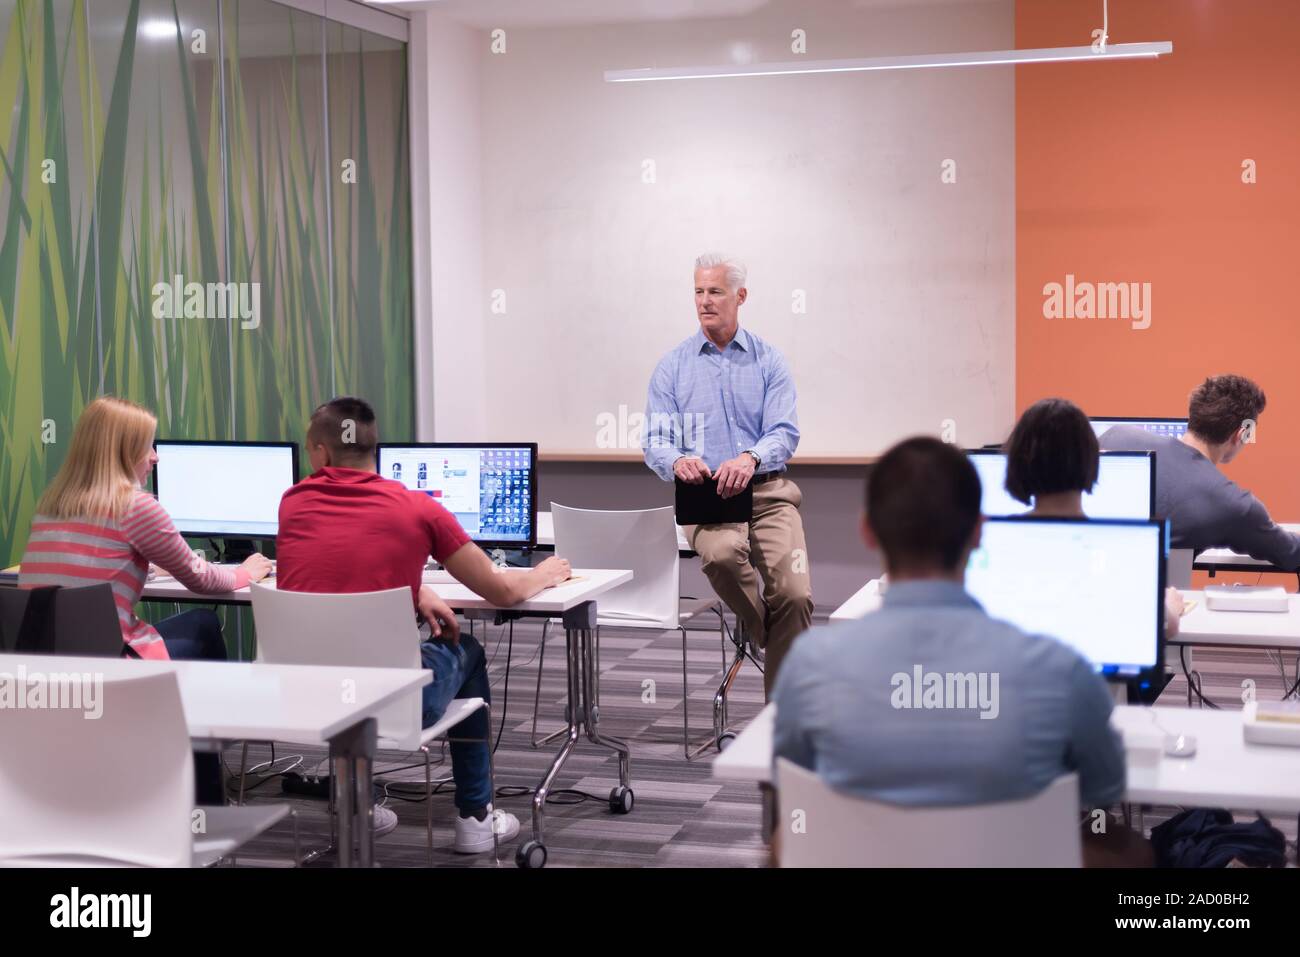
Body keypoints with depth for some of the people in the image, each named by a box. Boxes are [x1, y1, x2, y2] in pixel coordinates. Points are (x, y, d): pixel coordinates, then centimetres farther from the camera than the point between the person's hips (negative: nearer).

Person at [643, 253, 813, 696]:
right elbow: (655, 442, 2)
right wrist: (677, 461, -24)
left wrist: (750, 458, -27)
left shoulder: (768, 361, 8)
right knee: (721, 552, -36)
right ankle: (767, 638, -7)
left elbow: (784, 433, -4)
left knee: (794, 594, -20)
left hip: (767, 491, 0)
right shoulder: (672, 367, 8)